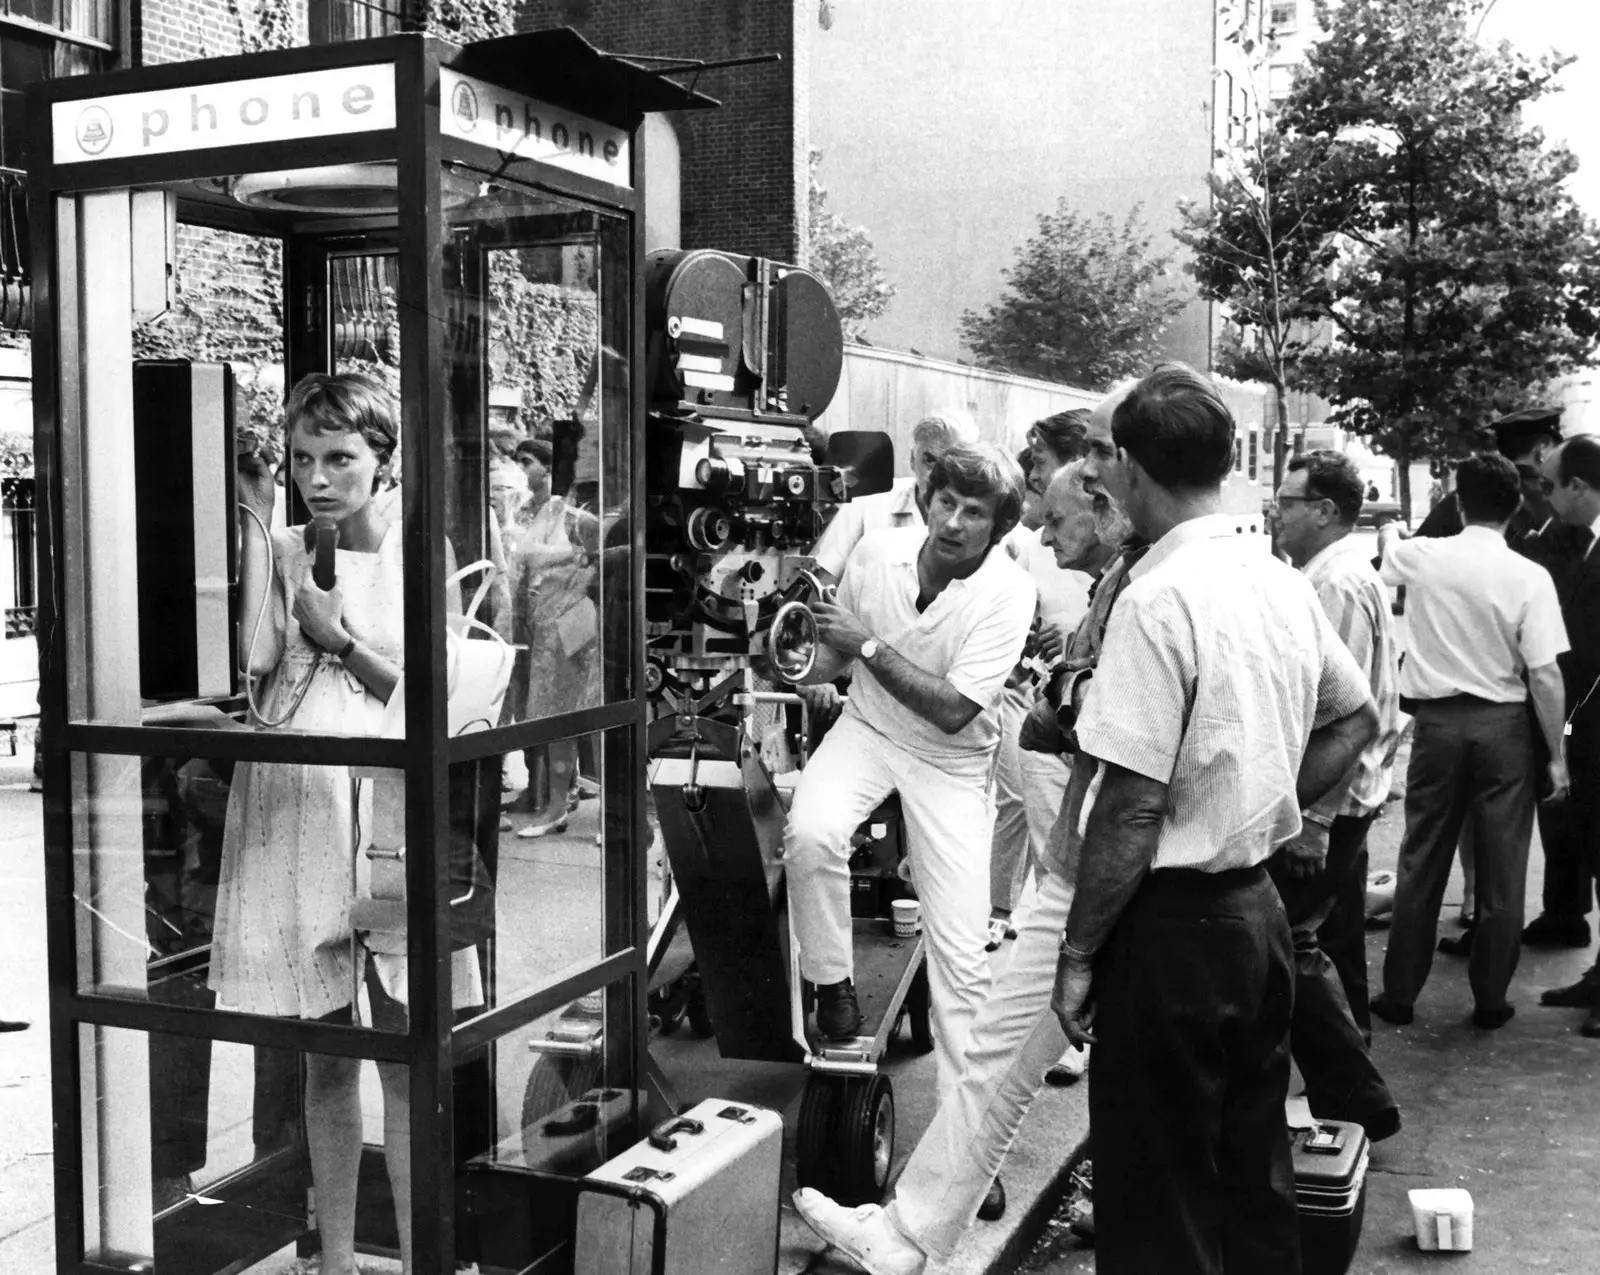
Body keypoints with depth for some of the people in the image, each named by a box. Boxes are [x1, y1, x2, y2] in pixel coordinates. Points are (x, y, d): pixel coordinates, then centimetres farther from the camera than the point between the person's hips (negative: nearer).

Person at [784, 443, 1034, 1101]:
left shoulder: (1008, 593, -20)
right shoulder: (876, 552, -10)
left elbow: (953, 711, -24)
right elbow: (833, 653, 9)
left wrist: (869, 644, -24)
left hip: (952, 760, -2)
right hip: (866, 729, 2)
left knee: (962, 951, -5)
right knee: (810, 831, -31)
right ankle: (831, 985, -7)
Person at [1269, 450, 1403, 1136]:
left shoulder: (1335, 585, -17)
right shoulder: (1346, 573, 15)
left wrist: (1312, 816, -24)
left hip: (1325, 798, -11)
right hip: (1350, 795, 11)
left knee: (1289, 944, -8)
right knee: (1332, 948, 17)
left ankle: (1357, 1101, -1)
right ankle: (1350, 1097, 29)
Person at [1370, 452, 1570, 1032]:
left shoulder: (1423, 557, -4)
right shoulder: (1529, 576, -11)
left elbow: (1387, 550, 22)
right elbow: (1545, 674, -12)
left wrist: (1390, 533, 46)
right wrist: (1556, 755, -3)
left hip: (1437, 719, 2)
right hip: (1504, 724, -2)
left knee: (1422, 861, 11)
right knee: (1501, 869, 9)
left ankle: (1399, 992, 18)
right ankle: (1490, 998, 17)